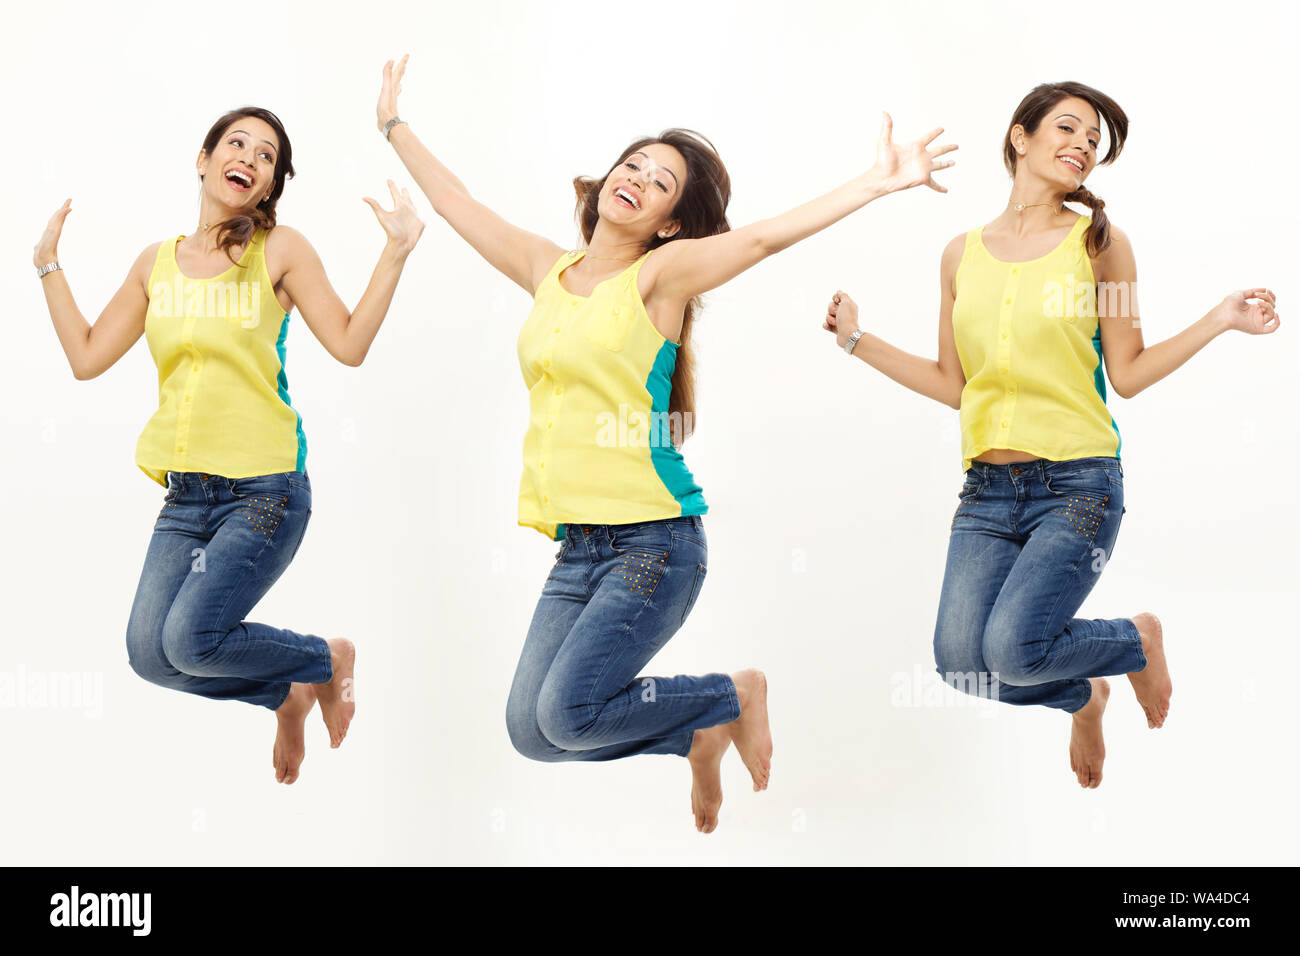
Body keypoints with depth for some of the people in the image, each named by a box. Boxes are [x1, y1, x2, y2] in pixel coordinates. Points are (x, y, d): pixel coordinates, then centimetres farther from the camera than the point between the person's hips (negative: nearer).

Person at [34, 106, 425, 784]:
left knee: (191, 639, -18)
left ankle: (326, 660, 12)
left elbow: (349, 345, -6)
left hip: (264, 491, -5)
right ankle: (288, 692, 21)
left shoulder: (281, 251, -1)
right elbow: (87, 358, 11)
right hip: (186, 496, 5)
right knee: (150, 652, -5)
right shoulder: (157, 263, 10)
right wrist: (48, 264, 13)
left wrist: (395, 254, -11)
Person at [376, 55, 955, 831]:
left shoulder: (660, 273, -4)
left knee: (568, 716, -15)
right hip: (577, 546, 6)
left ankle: (734, 696, 10)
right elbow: (455, 202, 23)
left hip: (654, 541, -6)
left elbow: (767, 237, -15)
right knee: (530, 730, 2)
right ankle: (702, 730, 24)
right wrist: (394, 124, 31)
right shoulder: (547, 269, 12)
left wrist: (876, 183, -23)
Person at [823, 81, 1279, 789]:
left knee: (1012, 648, -20)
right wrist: (858, 341, 12)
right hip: (987, 490, 4)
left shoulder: (1099, 243, 2)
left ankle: (1138, 639, 16)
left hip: (1078, 486, -3)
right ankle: (1083, 695, 26)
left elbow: (1128, 375, 3)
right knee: (960, 662, -9)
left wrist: (1220, 321, -6)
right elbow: (954, 385, 13)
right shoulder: (962, 255, 10)